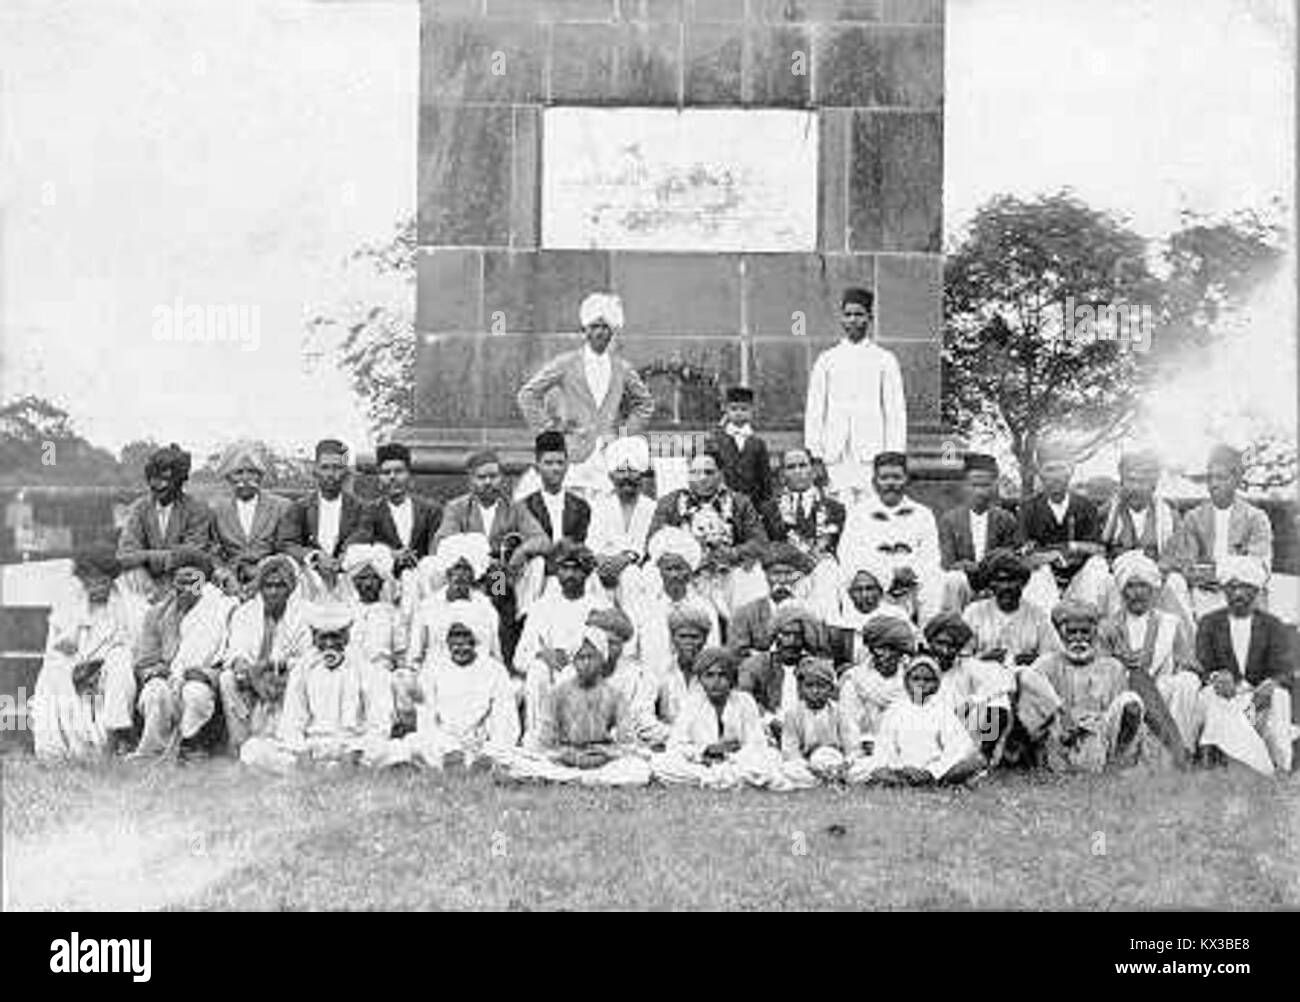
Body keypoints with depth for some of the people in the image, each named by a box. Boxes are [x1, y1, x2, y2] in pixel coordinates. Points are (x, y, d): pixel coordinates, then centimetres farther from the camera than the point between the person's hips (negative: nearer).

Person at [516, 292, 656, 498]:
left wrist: (626, 432, 13)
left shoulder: (622, 369, 12)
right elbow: (527, 394, 5)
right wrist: (550, 428, 0)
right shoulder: (566, 365, 3)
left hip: (610, 456, 3)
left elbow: (645, 404, 26)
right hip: (576, 457, -2)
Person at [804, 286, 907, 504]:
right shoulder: (826, 360, 13)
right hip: (836, 454, 1)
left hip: (872, 453, -1)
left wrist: (894, 453, -3)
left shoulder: (885, 360, 8)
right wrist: (814, 451, 3)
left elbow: (896, 409, 6)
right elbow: (814, 407, 12)